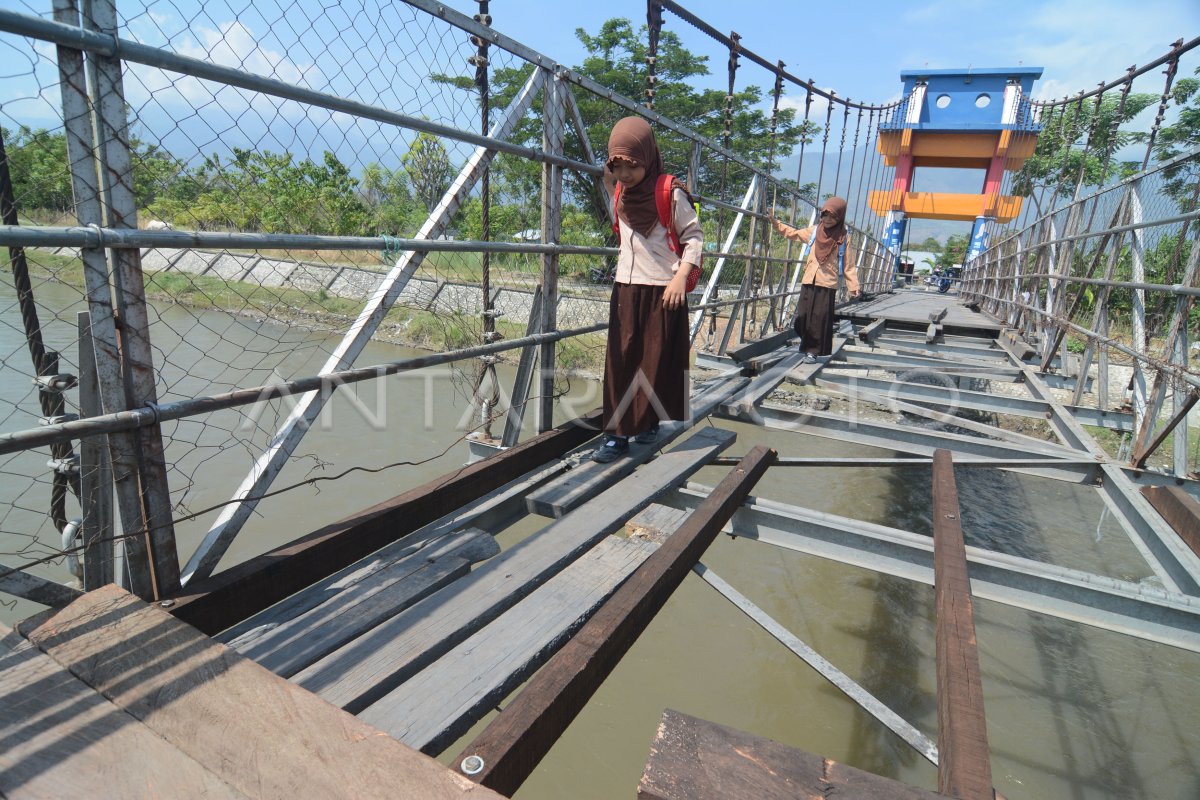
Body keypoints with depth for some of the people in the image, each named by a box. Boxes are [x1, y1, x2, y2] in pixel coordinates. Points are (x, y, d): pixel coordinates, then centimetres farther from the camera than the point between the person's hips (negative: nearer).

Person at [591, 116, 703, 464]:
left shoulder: (671, 194, -10)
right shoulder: (620, 192, 7)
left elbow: (694, 237, -7)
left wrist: (681, 277, -16)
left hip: (662, 292, -5)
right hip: (625, 290, 5)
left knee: (656, 363, 3)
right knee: (620, 362, 0)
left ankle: (649, 422, 19)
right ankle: (618, 433, 2)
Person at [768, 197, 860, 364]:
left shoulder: (843, 239, 0)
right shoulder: (814, 231, 8)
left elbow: (848, 264, -1)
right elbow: (793, 233, 20)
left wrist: (853, 286, -7)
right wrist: (776, 223, 15)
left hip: (827, 284, -3)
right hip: (809, 281, 3)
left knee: (821, 319, -2)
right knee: (804, 316, 1)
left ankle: (813, 351, 7)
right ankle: (809, 346, 17)